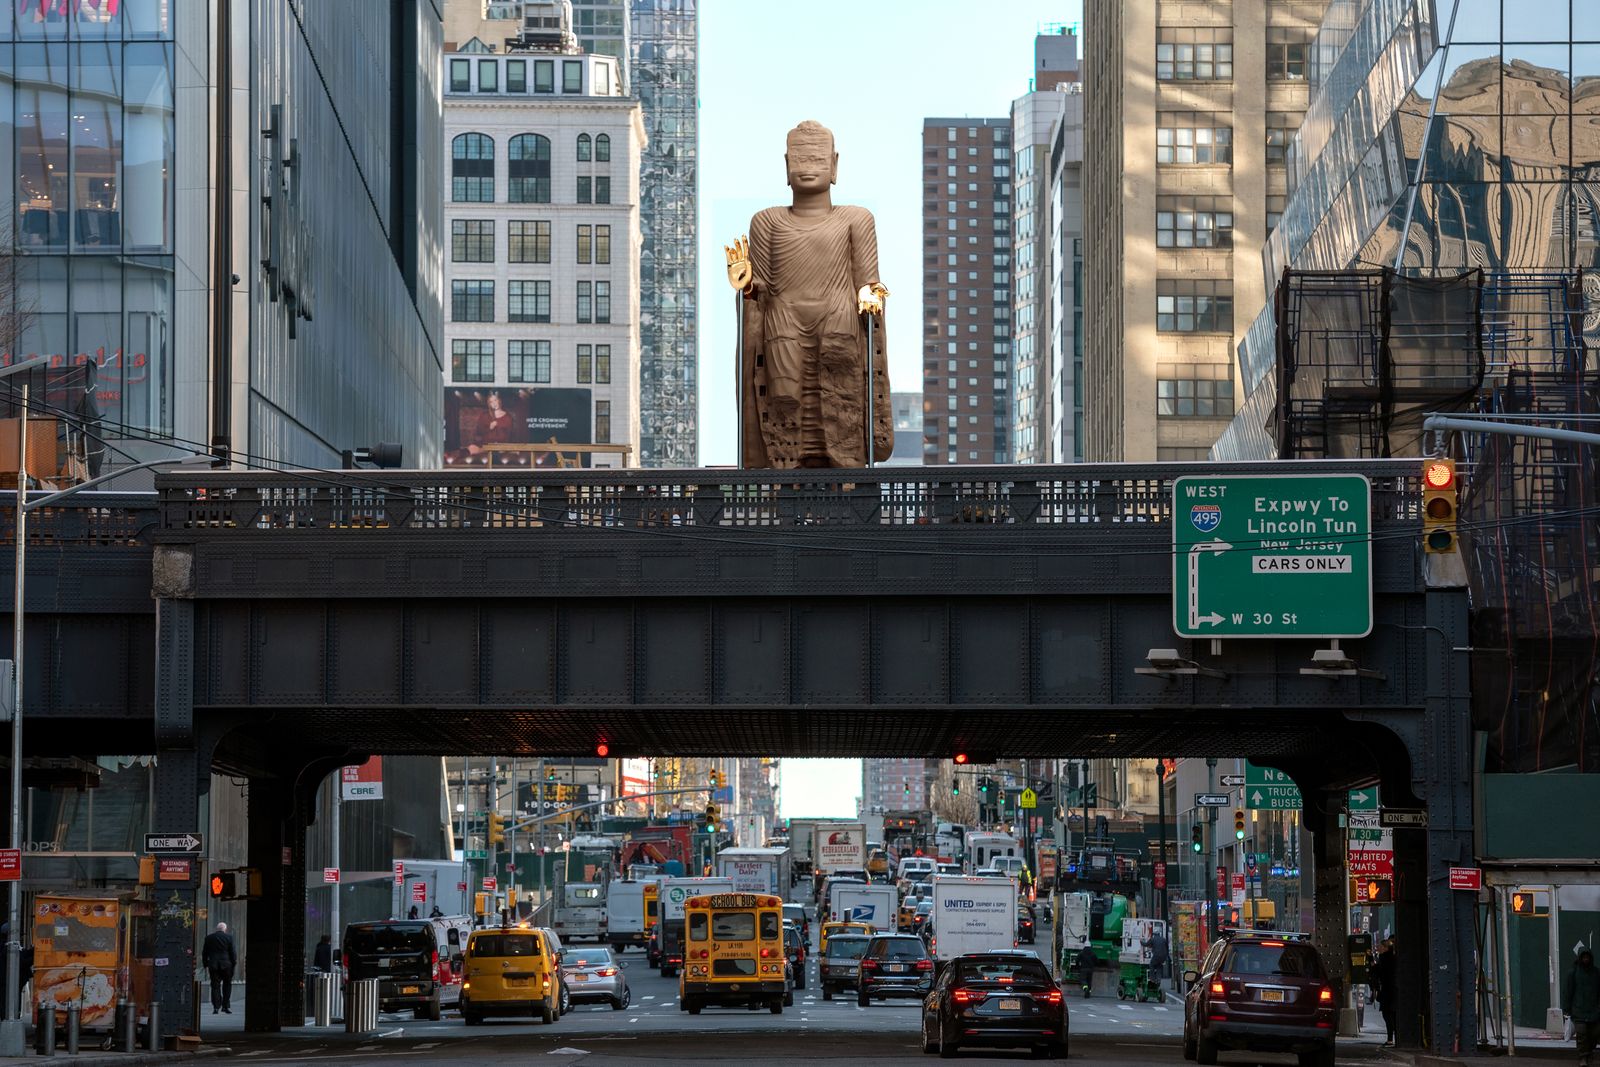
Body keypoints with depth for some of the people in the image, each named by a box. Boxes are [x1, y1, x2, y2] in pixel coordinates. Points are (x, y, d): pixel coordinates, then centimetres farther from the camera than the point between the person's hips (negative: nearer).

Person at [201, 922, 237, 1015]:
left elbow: (204, 953, 7)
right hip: (226, 965, -1)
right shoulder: (229, 937, -4)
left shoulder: (209, 937, 4)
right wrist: (234, 964, 4)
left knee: (215, 986, 5)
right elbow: (232, 952, -4)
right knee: (227, 986, 12)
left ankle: (216, 1007, -2)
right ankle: (225, 1006, 9)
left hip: (213, 965, 1)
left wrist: (206, 965, 14)